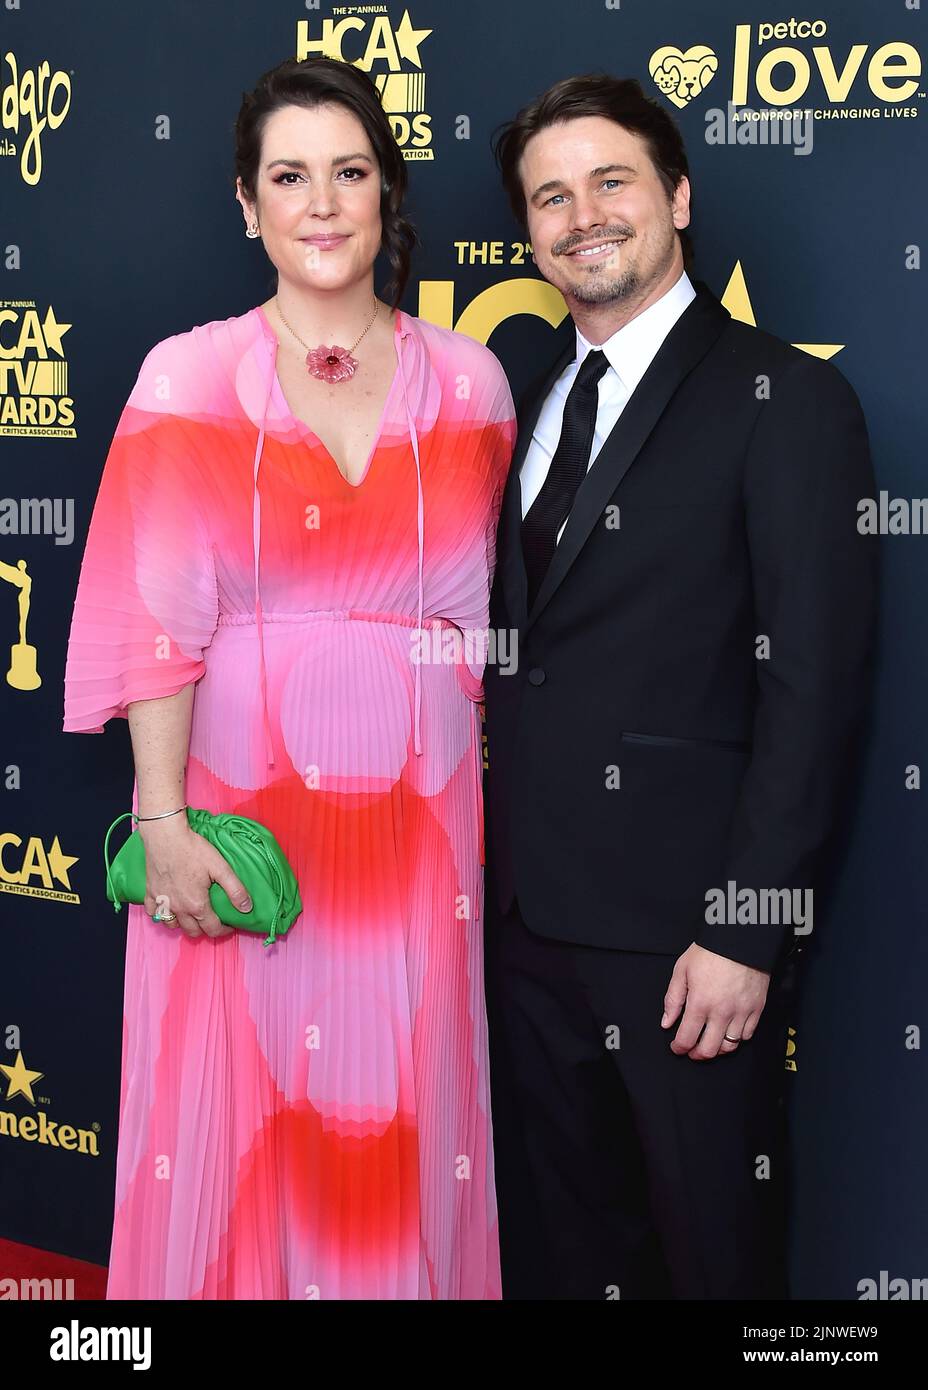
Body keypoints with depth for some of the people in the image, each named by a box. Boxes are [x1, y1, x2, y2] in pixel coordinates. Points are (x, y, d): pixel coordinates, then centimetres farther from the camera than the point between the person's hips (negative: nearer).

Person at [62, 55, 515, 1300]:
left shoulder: (467, 382, 5)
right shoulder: (190, 380, -1)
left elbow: (478, 610, 9)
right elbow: (156, 614, -6)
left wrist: (479, 789, 4)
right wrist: (162, 820, -13)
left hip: (415, 813, 2)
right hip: (239, 805, -1)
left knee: (400, 1125, 9)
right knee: (241, 1121, 7)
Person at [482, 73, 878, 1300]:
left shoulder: (784, 399, -7)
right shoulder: (533, 404, 14)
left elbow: (813, 683, -13)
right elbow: (521, 657, 13)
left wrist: (744, 932, -17)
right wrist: (496, 866, 5)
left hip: (685, 923, -6)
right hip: (529, 918, 6)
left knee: (712, 1244, 9)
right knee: (556, 1240, 18)